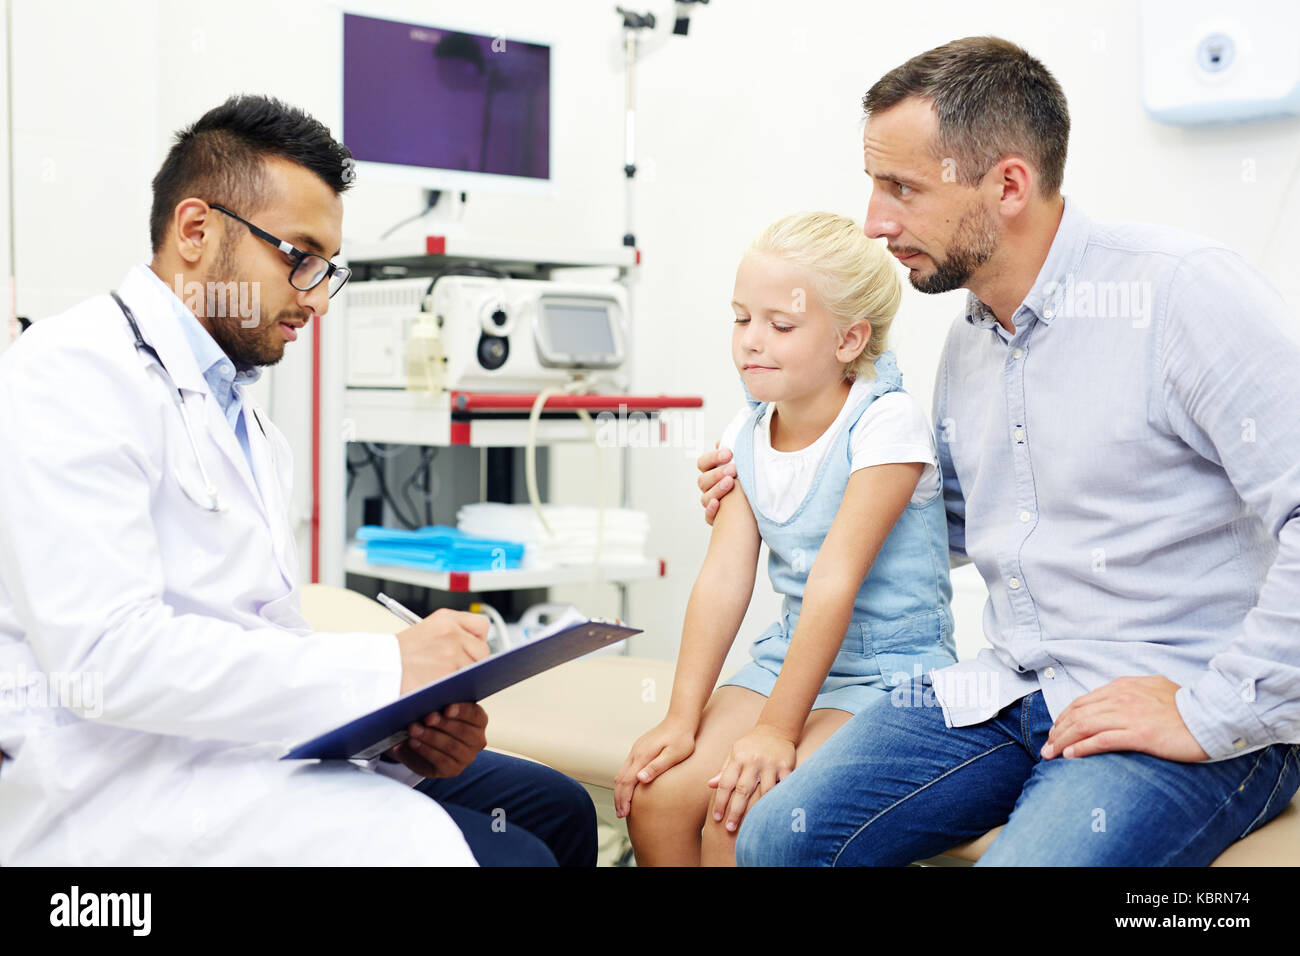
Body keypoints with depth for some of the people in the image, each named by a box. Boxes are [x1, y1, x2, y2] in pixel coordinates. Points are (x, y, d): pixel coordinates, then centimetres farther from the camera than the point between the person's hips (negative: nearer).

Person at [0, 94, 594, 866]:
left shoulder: (253, 429, 21)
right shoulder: (75, 375, -9)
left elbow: (276, 646, 15)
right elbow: (106, 657, -21)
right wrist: (385, 669, -19)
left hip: (247, 742, 9)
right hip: (118, 780, -9)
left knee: (554, 808, 1)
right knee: (504, 852, -22)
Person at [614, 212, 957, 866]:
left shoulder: (886, 424, -16)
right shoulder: (747, 436, 4)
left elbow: (834, 581, -21)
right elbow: (723, 579, -3)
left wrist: (777, 729, -24)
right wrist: (683, 718, -11)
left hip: (889, 671, -6)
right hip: (790, 656, 6)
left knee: (740, 812, -24)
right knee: (655, 793, -13)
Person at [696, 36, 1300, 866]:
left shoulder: (1182, 291, -14)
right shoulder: (968, 338, 13)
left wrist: (1212, 715, -20)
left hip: (1182, 706, -6)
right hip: (1009, 694, 7)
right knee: (776, 837, -10)